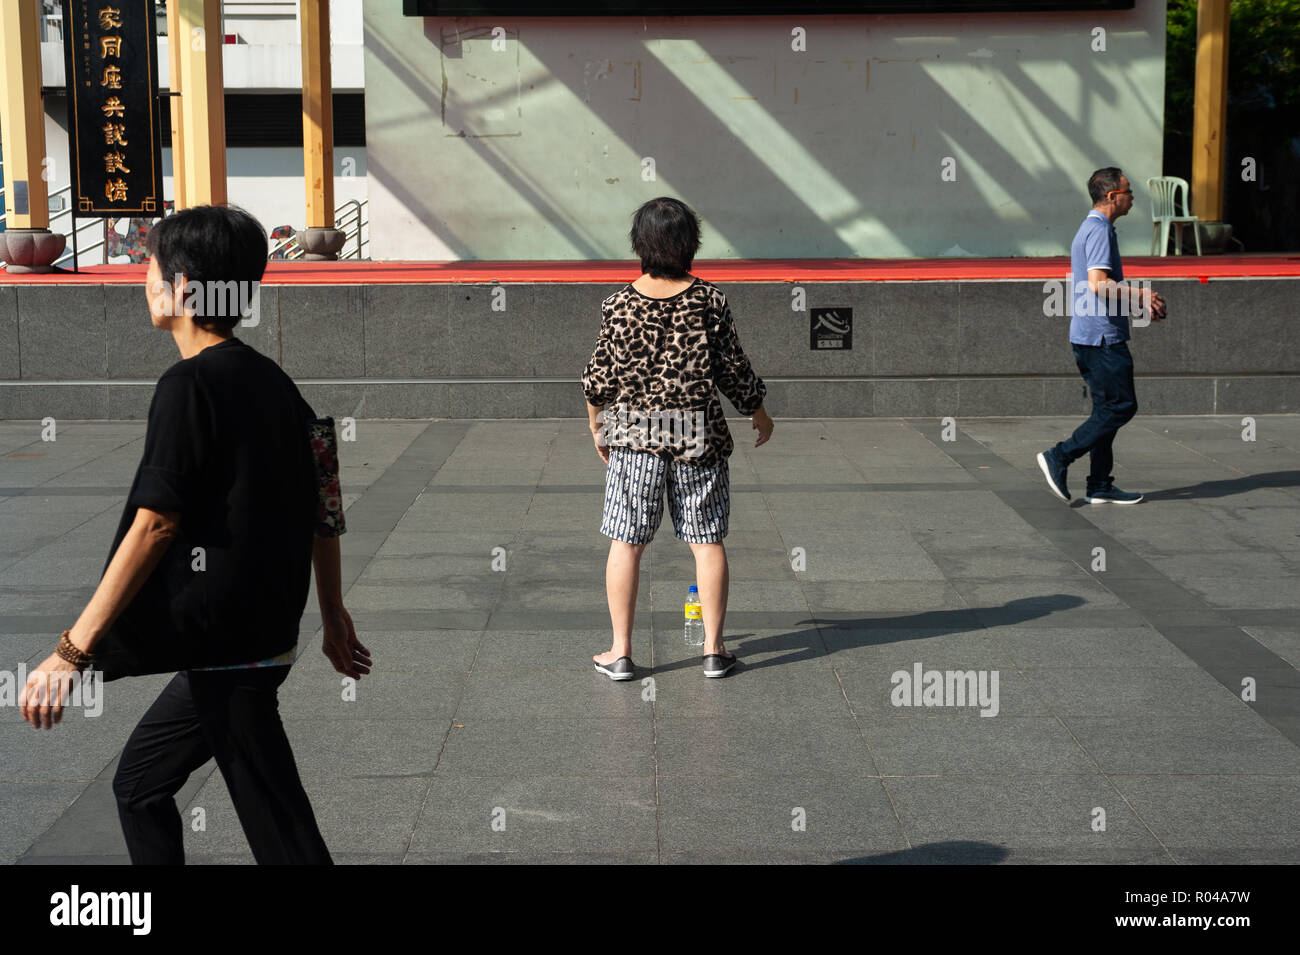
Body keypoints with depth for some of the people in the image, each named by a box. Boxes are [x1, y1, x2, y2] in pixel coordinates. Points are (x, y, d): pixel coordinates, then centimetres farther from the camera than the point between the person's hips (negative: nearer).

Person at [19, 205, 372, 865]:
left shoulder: (189, 384, -15)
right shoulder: (271, 380, 10)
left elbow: (154, 526, -20)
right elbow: (322, 512, 13)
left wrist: (73, 650, -18)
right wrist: (334, 620, 22)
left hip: (226, 653, -9)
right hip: (266, 633, 9)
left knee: (284, 836, -3)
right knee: (139, 783, 21)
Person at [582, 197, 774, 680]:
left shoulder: (620, 304, -6)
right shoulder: (710, 301, -7)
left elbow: (601, 373, 1)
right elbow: (733, 369, -1)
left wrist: (596, 423, 18)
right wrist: (759, 414, 16)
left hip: (633, 434, 0)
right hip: (699, 435, 0)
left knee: (626, 542, 7)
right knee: (707, 540, 9)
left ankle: (620, 651, 11)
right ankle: (714, 648, 14)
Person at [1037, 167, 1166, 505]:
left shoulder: (1089, 229, 20)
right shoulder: (1099, 230, -13)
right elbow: (1099, 284, -24)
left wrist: (1140, 306, 18)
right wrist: (1140, 294, -13)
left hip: (1090, 336, 11)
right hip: (1102, 337, -11)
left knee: (1108, 409, 11)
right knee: (1121, 407, -7)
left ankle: (1100, 486, 12)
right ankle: (1059, 457, -6)